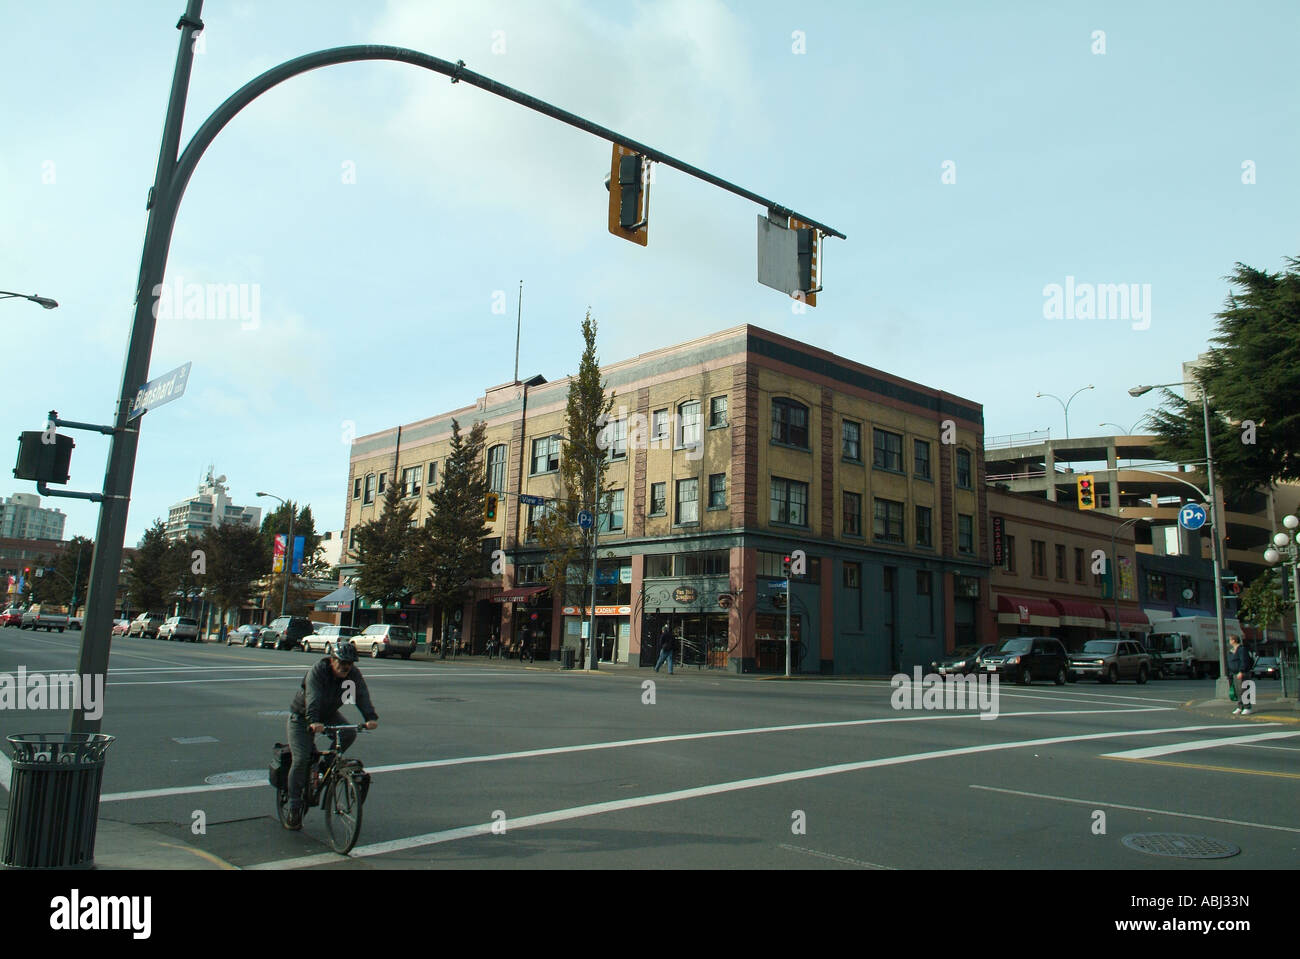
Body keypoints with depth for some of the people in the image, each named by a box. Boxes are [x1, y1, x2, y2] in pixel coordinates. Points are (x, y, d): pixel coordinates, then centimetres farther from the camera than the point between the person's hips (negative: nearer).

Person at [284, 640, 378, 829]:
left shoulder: (353, 674, -15)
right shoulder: (317, 672, -28)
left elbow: (362, 695, -26)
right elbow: (313, 698, -41)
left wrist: (371, 717, -43)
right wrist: (313, 722, -58)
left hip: (328, 715, 4)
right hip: (302, 716, -4)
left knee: (349, 734, -22)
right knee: (301, 760, -13)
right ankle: (294, 810, -2)